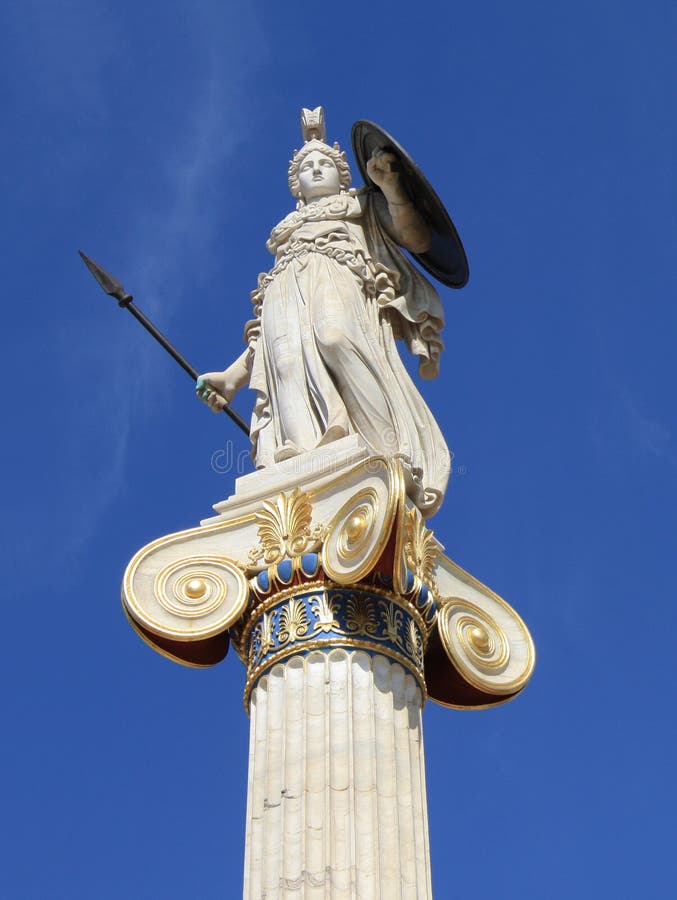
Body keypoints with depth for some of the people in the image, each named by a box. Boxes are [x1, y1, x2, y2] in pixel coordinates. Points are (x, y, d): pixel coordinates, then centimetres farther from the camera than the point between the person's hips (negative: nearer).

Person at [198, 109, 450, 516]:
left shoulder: (362, 204, 32)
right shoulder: (288, 228, 39)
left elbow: (420, 240, 12)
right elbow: (266, 336, 31)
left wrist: (390, 185, 0)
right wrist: (234, 375, 21)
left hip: (340, 278, -3)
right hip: (285, 293, 3)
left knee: (335, 338, -41)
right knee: (288, 356, -35)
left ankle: (395, 463, -54)